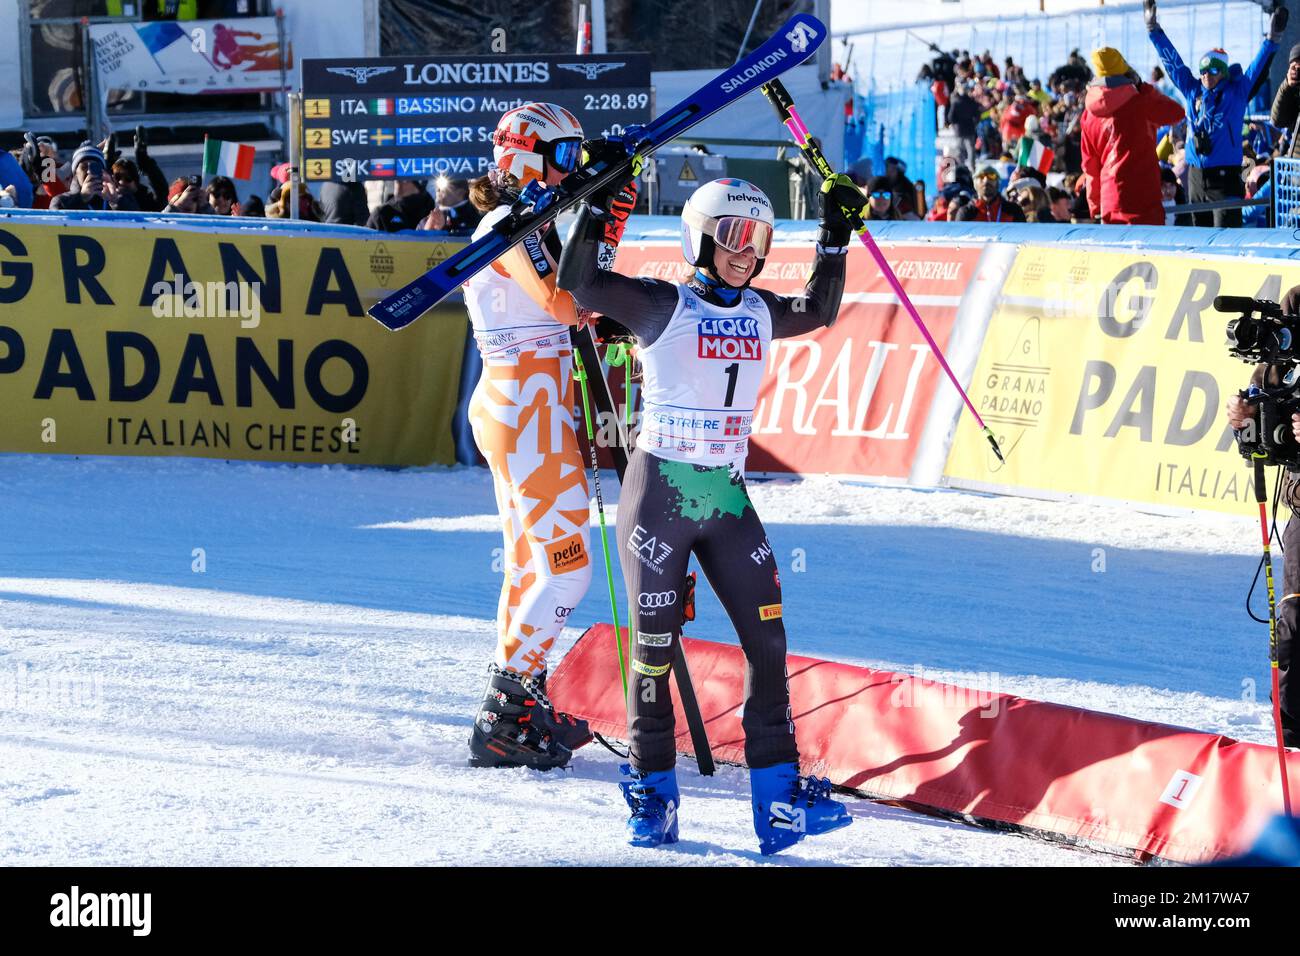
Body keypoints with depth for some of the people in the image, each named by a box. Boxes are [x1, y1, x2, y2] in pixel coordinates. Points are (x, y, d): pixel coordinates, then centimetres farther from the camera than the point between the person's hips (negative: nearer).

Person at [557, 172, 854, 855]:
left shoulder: (760, 313, 8)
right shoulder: (663, 306, -7)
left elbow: (819, 310, 25)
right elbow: (578, 283, -17)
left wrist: (834, 235, 18)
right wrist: (598, 206, -24)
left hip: (727, 497, 5)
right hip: (658, 492, -5)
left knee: (767, 638, -3)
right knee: (655, 647, 1)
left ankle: (779, 797, 0)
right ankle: (652, 794, 15)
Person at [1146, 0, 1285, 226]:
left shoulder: (1236, 93, 0)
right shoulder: (1191, 91, 10)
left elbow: (1258, 65, -5)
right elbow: (1172, 60, 15)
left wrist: (1272, 38, -18)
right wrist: (1153, 28, 18)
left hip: (1225, 177, -5)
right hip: (1195, 177, 5)